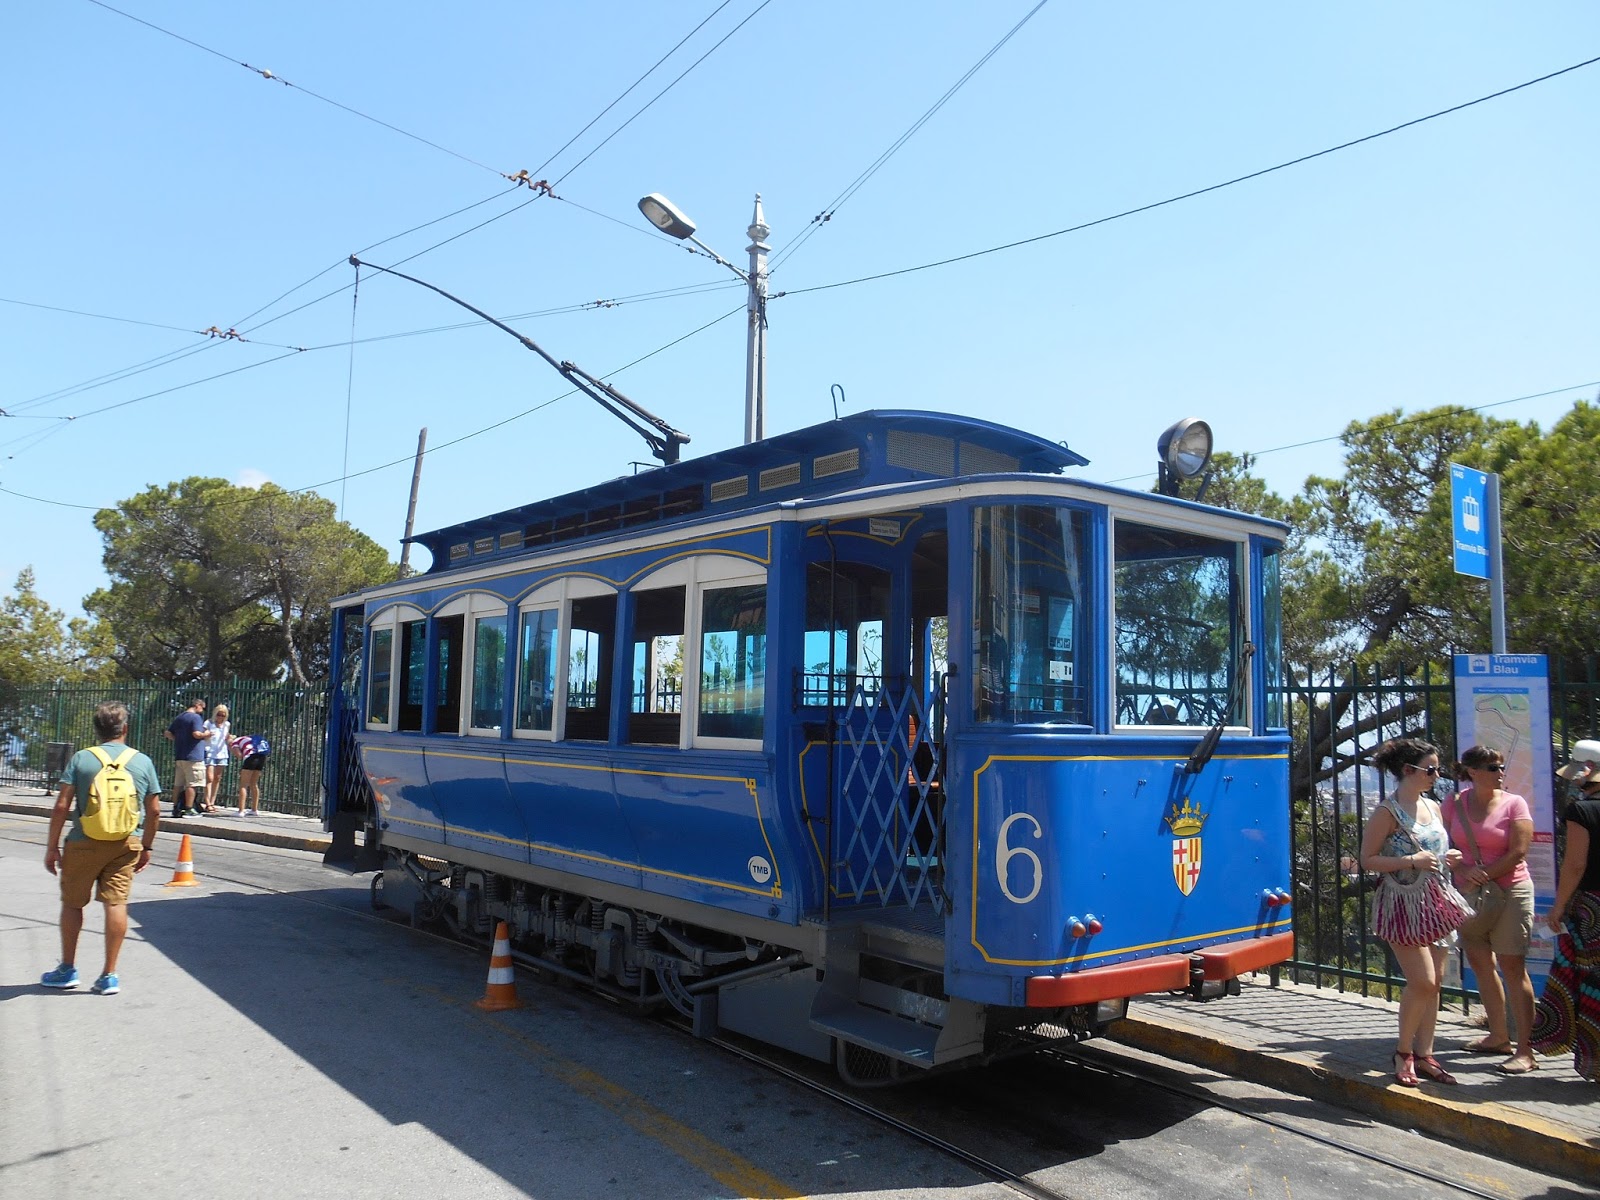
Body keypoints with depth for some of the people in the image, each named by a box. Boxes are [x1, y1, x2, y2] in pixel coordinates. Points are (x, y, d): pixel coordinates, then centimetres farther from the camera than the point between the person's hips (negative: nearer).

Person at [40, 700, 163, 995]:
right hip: (127, 843, 1)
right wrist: (146, 847, 15)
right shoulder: (143, 761, 1)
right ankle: (109, 976, 6)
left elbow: (61, 807, -6)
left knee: (72, 903, 15)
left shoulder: (81, 759, -4)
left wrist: (52, 846, 3)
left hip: (84, 843, -1)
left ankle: (67, 970, 26)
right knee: (116, 903, 3)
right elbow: (154, 811, 3)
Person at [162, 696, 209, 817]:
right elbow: (196, 734, -22)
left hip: (179, 756, 8)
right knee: (191, 784, -4)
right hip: (193, 756, -8)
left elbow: (168, 733, 16)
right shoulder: (196, 717, -10)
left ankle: (176, 809, 17)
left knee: (178, 784, 12)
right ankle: (188, 810, -4)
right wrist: (205, 734, -4)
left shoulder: (179, 717, 16)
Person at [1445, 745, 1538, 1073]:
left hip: (1509, 891, -4)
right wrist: (1465, 872, -12)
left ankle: (1525, 1051, -5)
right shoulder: (1454, 804, 4)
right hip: (1468, 895, 4)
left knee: (1511, 966, -7)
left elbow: (1518, 853, -9)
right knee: (1480, 964, 11)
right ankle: (1498, 1036, 25)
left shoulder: (1514, 803, -5)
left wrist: (1483, 877, -11)